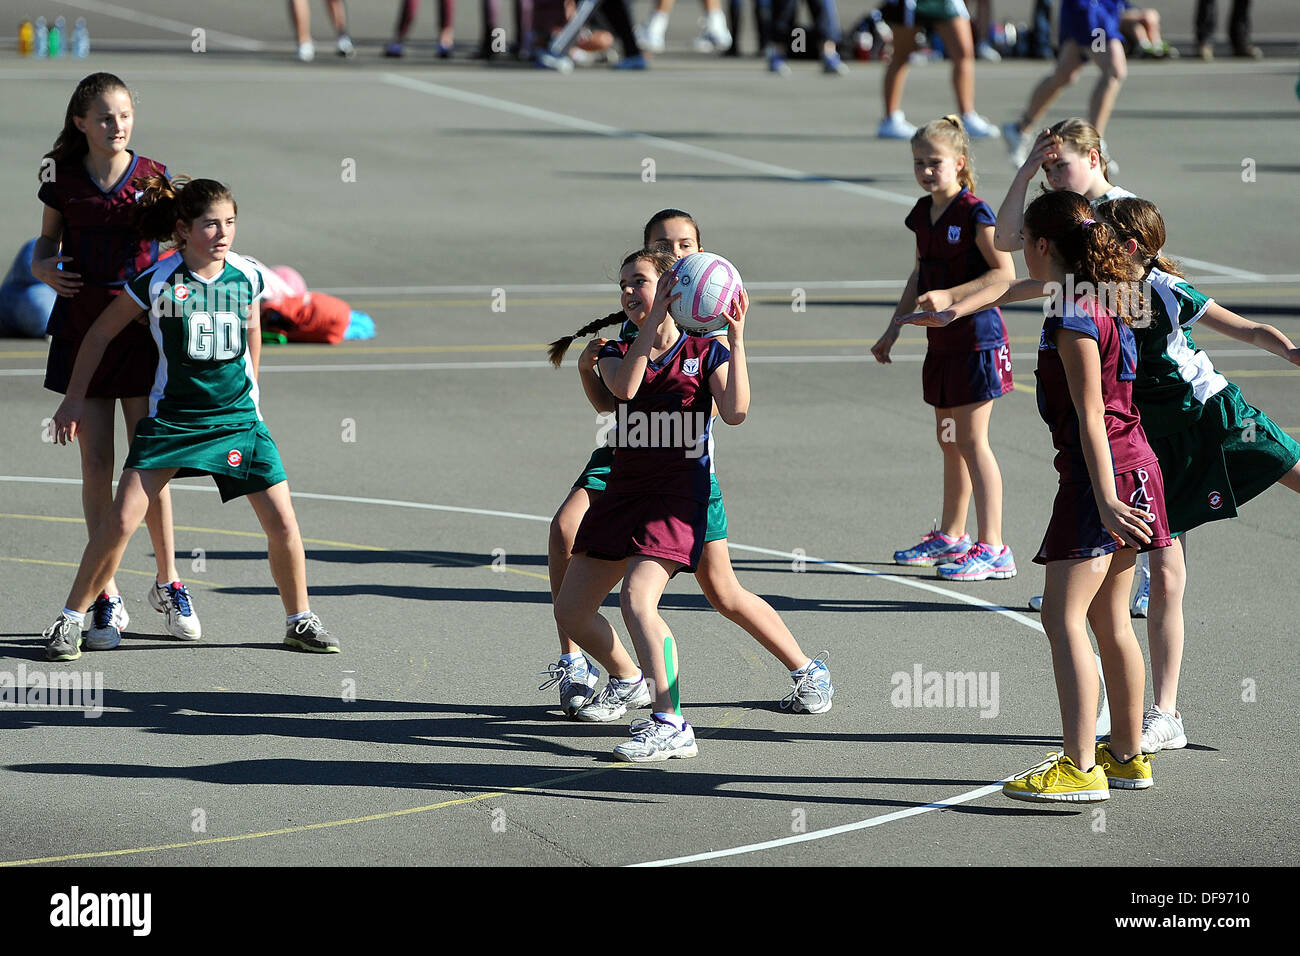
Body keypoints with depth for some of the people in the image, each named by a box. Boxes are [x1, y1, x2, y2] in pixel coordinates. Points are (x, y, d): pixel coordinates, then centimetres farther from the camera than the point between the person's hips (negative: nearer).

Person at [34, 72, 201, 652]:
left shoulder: (154, 179, 0)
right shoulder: (63, 181, 3)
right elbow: (46, 247, 10)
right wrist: (46, 270, -10)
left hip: (141, 327, -1)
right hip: (81, 328, 1)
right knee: (96, 463, 1)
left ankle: (168, 583, 19)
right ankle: (107, 599, 7)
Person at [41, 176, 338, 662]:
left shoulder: (247, 277, -4)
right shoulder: (158, 281, -12)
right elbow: (101, 332, 0)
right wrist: (74, 399, 3)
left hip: (238, 416, 2)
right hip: (172, 416, -2)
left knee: (282, 522, -4)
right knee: (123, 518, -12)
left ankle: (300, 620, 16)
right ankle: (70, 619, 2)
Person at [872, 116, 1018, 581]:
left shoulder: (974, 214, -14)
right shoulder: (923, 214, 10)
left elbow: (1004, 272, -18)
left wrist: (950, 295, -23)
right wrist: (894, 329, 20)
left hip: (977, 338, -8)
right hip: (942, 341, 8)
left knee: (971, 440, -9)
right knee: (949, 439, 17)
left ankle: (992, 549, -9)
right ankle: (951, 537, 30)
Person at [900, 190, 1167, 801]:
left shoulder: (1075, 319, -16)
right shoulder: (1090, 294, 12)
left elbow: (1091, 416, -22)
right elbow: (1017, 287, 33)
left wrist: (1105, 500, -26)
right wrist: (953, 311, 46)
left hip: (1099, 472, -10)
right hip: (1134, 466, 10)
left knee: (1064, 618, -12)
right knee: (1110, 621, 16)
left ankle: (1080, 767, -19)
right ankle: (1128, 755, 23)